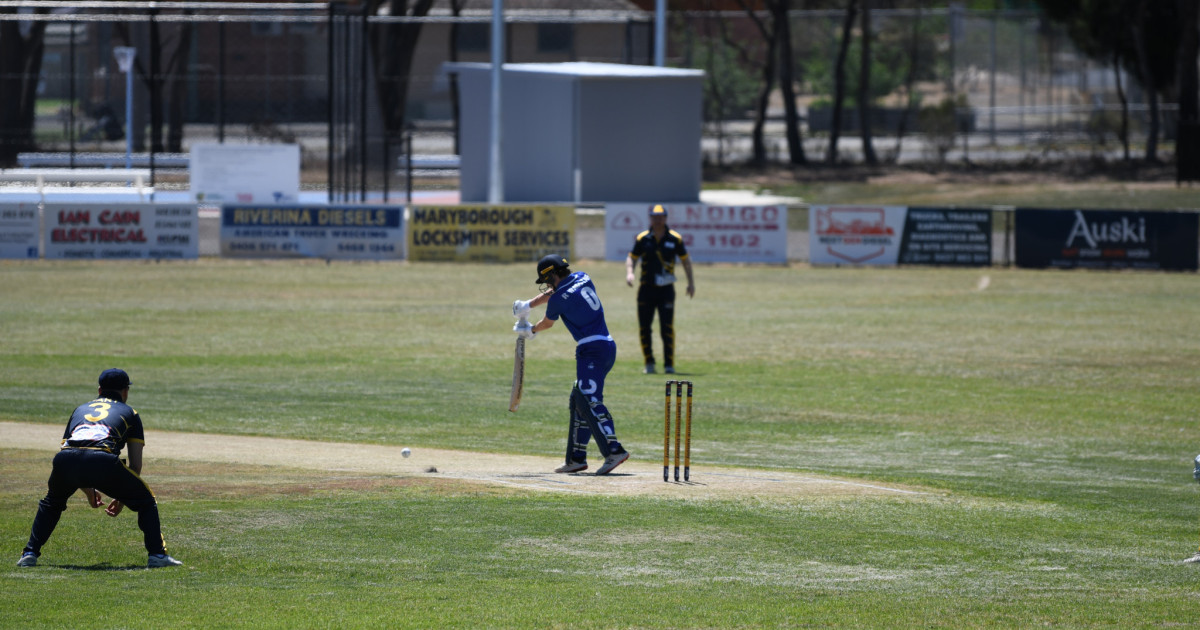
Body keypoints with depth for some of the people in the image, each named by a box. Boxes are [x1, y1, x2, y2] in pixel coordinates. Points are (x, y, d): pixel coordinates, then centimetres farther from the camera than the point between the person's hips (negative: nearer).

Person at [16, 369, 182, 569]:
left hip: (66, 460, 3)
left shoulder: (80, 409, 38)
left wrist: (89, 491, 49)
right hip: (103, 460, -3)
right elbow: (136, 465, 23)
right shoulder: (129, 413, 29)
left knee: (51, 503, 34)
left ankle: (30, 553, 25)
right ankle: (157, 554, 8)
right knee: (145, 500, 18)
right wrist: (122, 498, 34)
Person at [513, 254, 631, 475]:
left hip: (592, 349, -9)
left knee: (590, 401, -17)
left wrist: (530, 331, 31)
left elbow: (547, 323, 11)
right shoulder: (582, 279, 11)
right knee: (579, 401, 14)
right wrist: (527, 305, 25)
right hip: (608, 347, 9)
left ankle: (614, 450, -32)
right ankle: (577, 458, 16)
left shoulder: (558, 299, -10)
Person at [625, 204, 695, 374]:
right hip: (646, 288, 1)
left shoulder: (675, 239, 3)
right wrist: (629, 273, -10)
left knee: (667, 327, -8)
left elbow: (685, 259, 13)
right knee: (644, 327, 1)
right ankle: (649, 363, 12)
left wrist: (691, 282, 11)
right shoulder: (643, 238, 3)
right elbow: (632, 257, 10)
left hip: (666, 290, -1)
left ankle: (669, 365, -3)